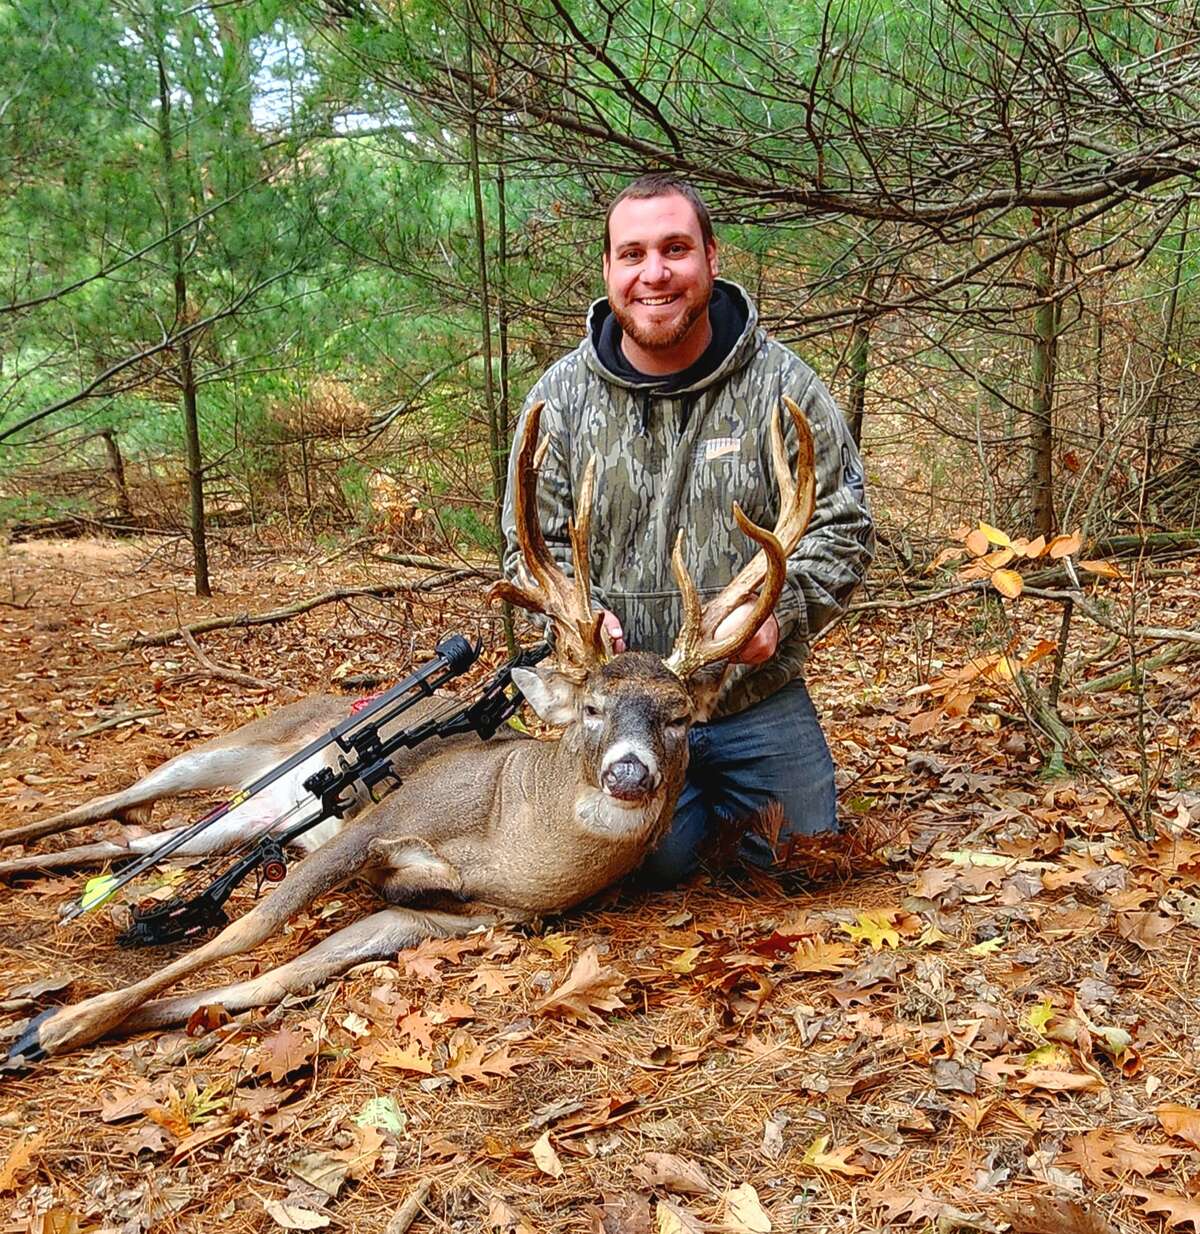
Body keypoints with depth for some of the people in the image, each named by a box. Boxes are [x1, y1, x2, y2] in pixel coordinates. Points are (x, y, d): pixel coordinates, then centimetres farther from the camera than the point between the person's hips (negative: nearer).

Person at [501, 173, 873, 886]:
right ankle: (705, 815, 44)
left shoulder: (783, 385, -8)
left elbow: (843, 527, -5)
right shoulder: (561, 397, -4)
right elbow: (532, 541, 3)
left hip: (763, 705, 0)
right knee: (660, 874, 13)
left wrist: (781, 611, -23)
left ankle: (734, 811, 44)